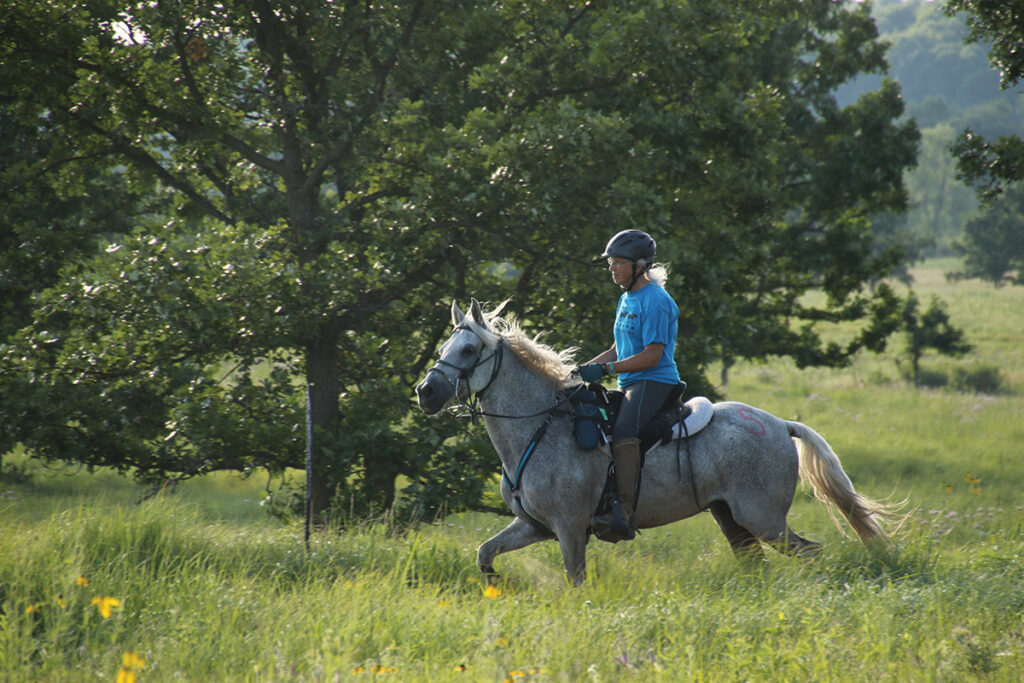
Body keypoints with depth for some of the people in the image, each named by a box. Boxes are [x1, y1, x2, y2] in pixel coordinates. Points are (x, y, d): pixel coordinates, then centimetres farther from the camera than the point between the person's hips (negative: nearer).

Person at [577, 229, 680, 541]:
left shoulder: (655, 301, -12)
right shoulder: (626, 299, 17)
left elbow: (651, 356, -18)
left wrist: (606, 369, -21)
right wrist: (585, 368, 10)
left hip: (655, 382, -11)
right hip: (630, 385, 11)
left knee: (622, 430, -33)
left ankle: (625, 515, -40)